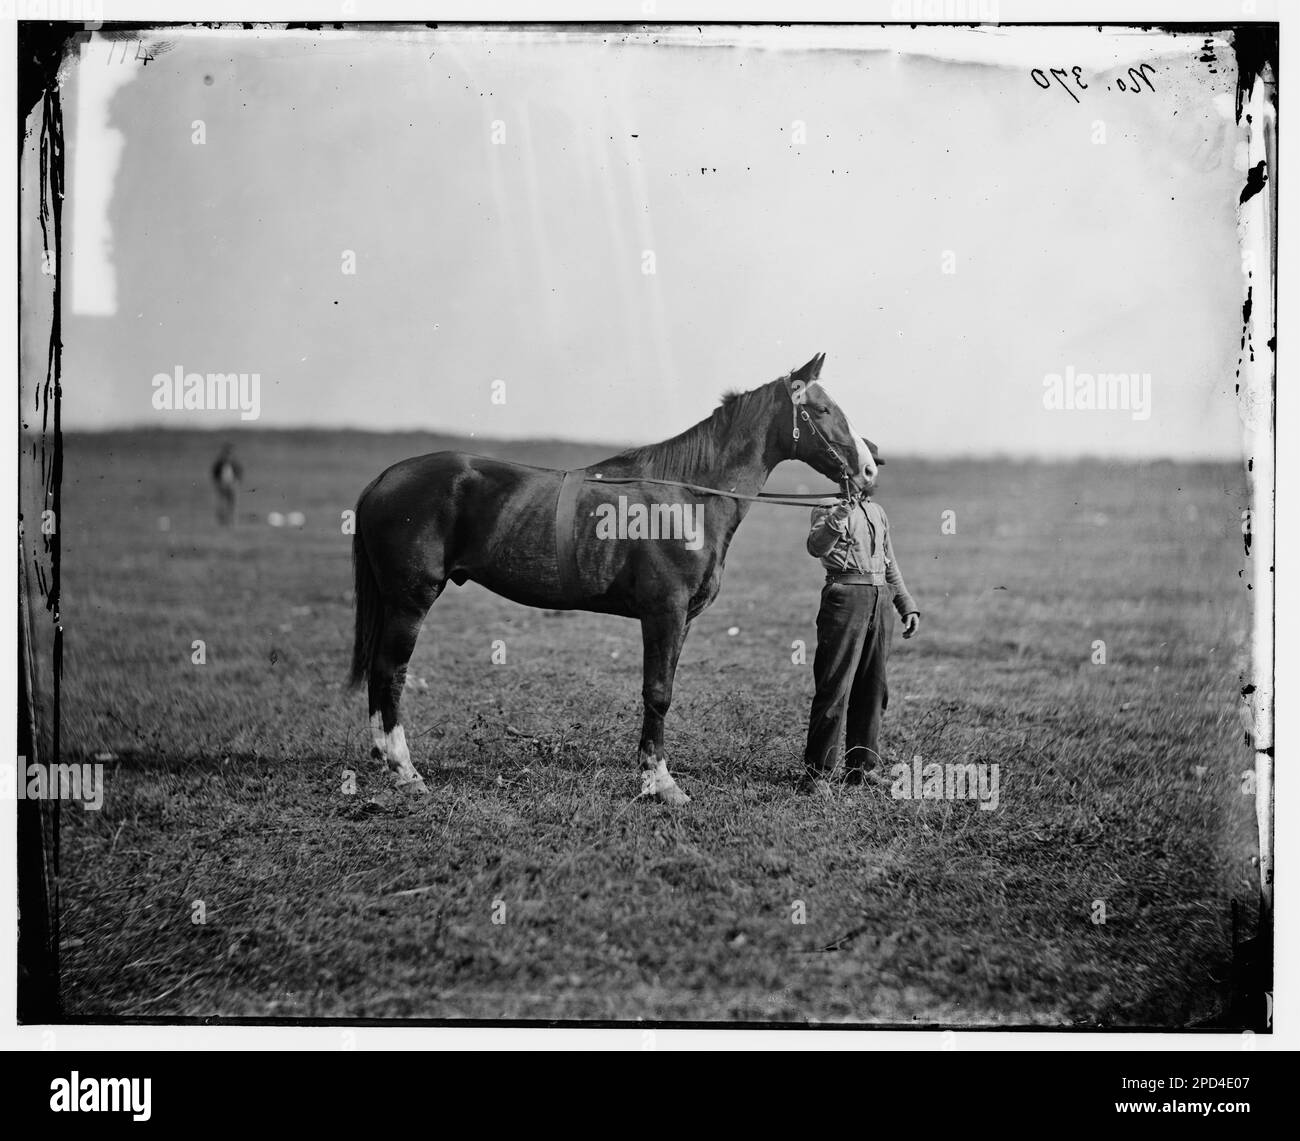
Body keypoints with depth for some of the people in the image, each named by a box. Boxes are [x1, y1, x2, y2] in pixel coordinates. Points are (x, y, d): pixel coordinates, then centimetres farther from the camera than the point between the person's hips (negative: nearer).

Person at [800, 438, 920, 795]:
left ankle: (864, 765, 18)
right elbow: (816, 547, -21)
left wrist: (908, 605, 21)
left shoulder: (878, 513, 22)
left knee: (872, 688, 10)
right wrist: (838, 517, -37)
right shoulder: (830, 509, -1)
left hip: (880, 601, 7)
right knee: (835, 687, -11)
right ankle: (817, 771, -10)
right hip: (845, 595, -7)